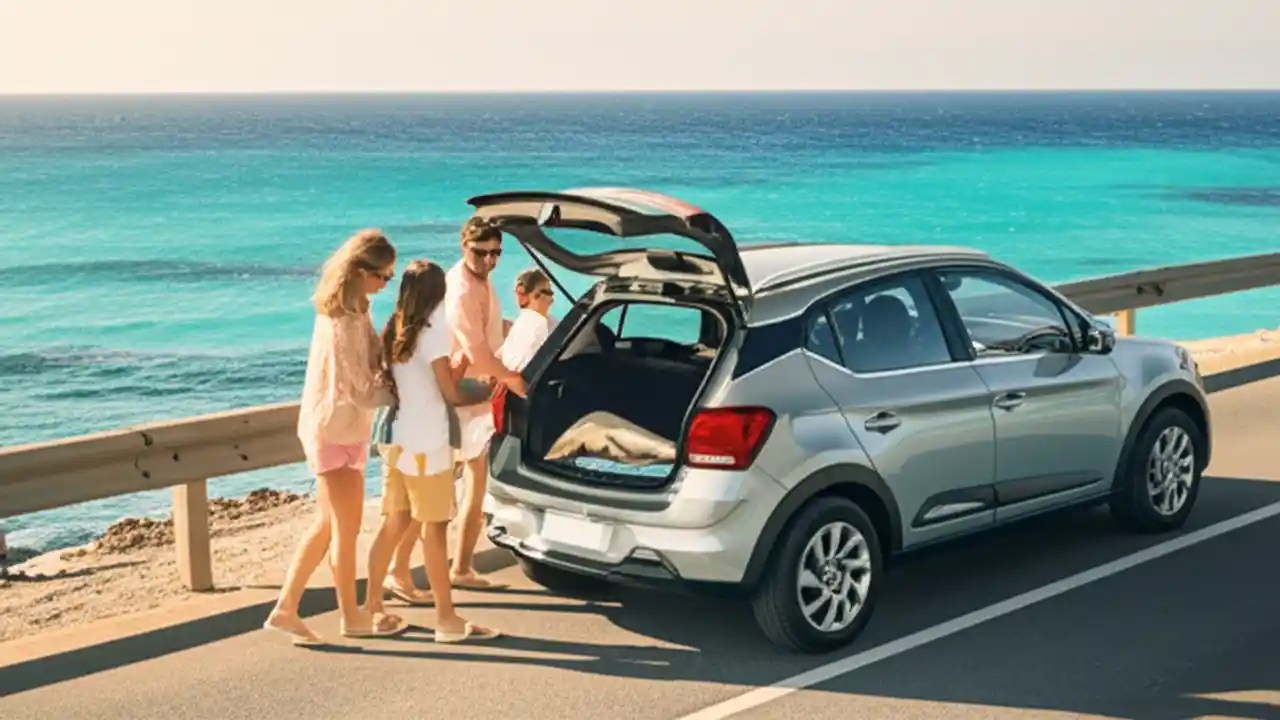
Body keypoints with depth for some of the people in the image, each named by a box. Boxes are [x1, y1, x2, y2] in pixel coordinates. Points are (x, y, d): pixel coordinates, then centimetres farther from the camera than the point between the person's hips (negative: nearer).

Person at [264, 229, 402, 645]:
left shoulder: (352, 310, 6)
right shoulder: (343, 321, -24)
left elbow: (372, 358, 10)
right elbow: (359, 391, -22)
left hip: (332, 427, 10)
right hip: (335, 431, -10)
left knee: (328, 524, 16)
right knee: (346, 528, 4)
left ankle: (285, 609, 19)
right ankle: (352, 617, 19)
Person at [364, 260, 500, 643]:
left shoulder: (393, 333, 9)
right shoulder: (432, 334, -13)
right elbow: (451, 394, -10)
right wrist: (485, 396, 6)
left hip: (397, 440, 7)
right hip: (425, 445, -7)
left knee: (395, 523, 14)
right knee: (434, 528, -3)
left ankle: (372, 605, 18)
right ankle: (446, 619, 1)